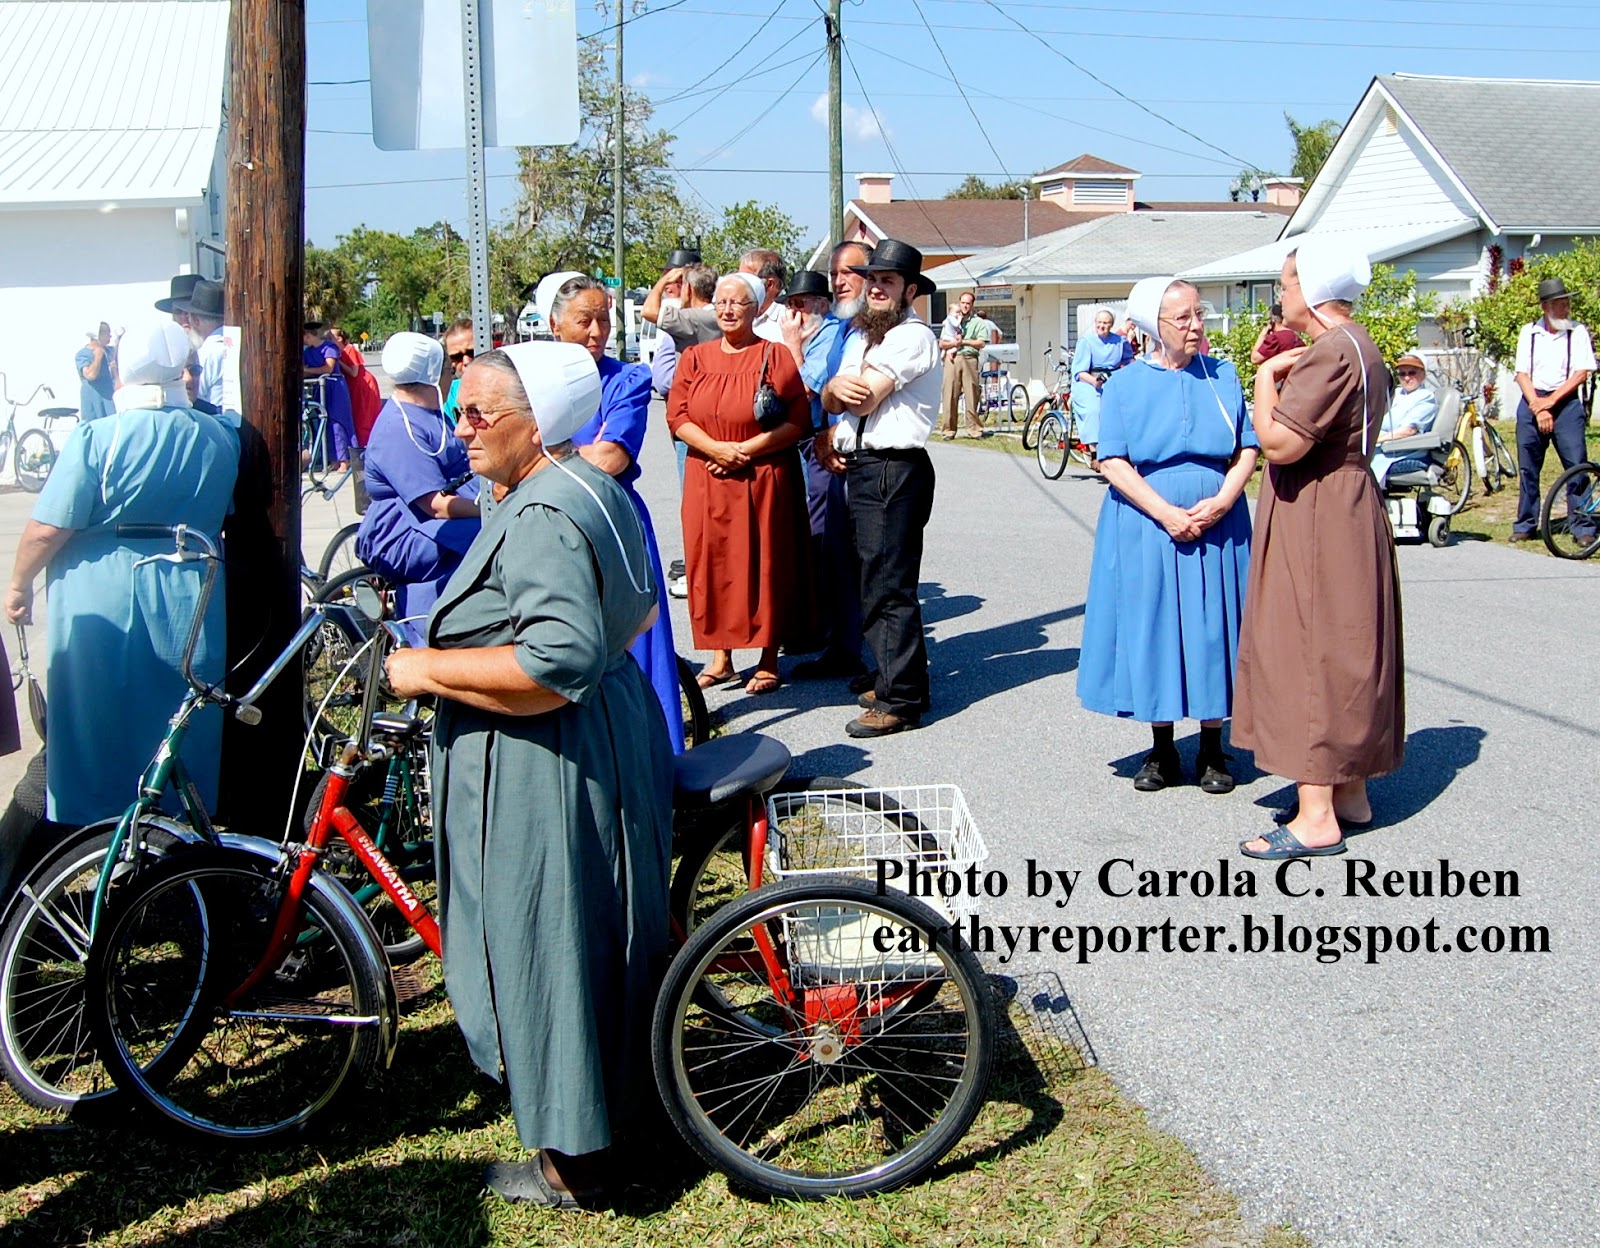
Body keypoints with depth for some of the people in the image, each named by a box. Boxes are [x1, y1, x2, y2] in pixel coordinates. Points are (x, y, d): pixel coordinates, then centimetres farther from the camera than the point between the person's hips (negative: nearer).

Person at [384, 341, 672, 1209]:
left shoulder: (541, 517, -23)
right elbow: (637, 612, 21)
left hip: (544, 770, -11)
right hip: (612, 740, 11)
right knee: (597, 934, 22)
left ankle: (568, 1161, 16)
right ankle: (620, 1093, 38)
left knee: (549, 949, 2)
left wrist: (432, 668, -24)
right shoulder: (595, 490, 11)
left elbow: (560, 662, -32)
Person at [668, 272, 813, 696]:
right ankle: (720, 658, 14)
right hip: (708, 482, 3)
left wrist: (746, 449, -16)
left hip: (764, 481, -3)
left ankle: (768, 661, 11)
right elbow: (677, 416, 2)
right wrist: (716, 448, -14)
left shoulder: (775, 357, -2)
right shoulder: (695, 358, 9)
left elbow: (798, 422, -8)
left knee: (765, 565, 2)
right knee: (713, 565, 5)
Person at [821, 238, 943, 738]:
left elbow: (865, 397, -16)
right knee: (876, 580, 14)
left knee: (889, 585, -8)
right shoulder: (860, 336, 19)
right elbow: (832, 400, 15)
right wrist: (835, 387, -8)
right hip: (861, 467, 9)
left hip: (895, 470, -9)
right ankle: (892, 677, 25)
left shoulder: (914, 336, -10)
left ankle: (901, 700, -4)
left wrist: (849, 386, 4)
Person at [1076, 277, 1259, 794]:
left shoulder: (1223, 377, 7)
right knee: (1154, 630, 3)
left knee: (1212, 630, 3)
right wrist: (1166, 513, -15)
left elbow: (1248, 449, 4)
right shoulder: (1124, 384, 1)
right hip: (1148, 529, -1)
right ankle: (1162, 751, 15)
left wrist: (1222, 501, -13)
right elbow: (1113, 462, -6)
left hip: (1218, 529, 1)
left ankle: (1212, 752, 15)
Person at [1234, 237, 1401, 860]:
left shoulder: (1330, 352, -19)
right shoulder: (1361, 348, 14)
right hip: (1349, 510, 11)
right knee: (1344, 654, 15)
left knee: (1309, 652, -7)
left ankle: (1316, 818, -5)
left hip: (1315, 522, -11)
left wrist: (1267, 375, -11)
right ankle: (1349, 791, 24)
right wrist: (1283, 372, 10)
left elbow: (1279, 444, -25)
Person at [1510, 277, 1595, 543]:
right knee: (1528, 468, 5)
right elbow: (1522, 374, 2)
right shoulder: (1528, 332, 5)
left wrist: (1551, 401, -12)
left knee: (1576, 465, -8)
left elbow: (1581, 373, -4)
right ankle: (1525, 525, 14)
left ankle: (1582, 526, -3)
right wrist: (1538, 408, -9)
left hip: (1566, 402, -2)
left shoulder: (1578, 332, 1)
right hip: (1532, 403, 2)